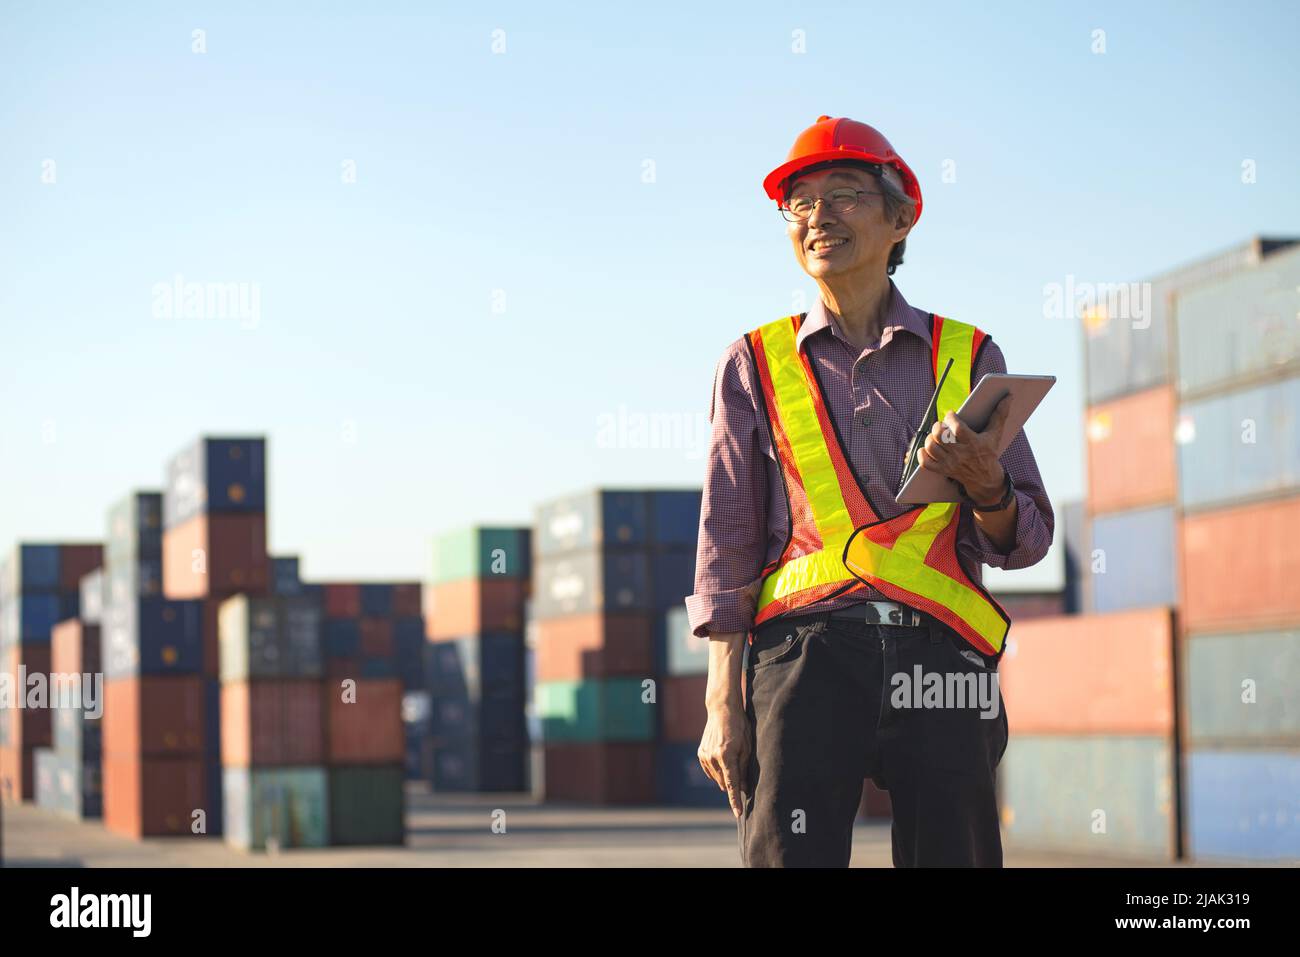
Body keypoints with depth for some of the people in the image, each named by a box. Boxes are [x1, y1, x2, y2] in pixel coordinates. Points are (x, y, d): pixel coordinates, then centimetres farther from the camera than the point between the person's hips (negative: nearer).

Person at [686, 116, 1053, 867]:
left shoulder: (969, 357, 14)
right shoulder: (756, 364, 13)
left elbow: (1025, 543, 13)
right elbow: (726, 545, 11)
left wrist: (985, 484, -10)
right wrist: (723, 702, 1)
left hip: (940, 657, 1)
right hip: (805, 649, -1)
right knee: (789, 854, -11)